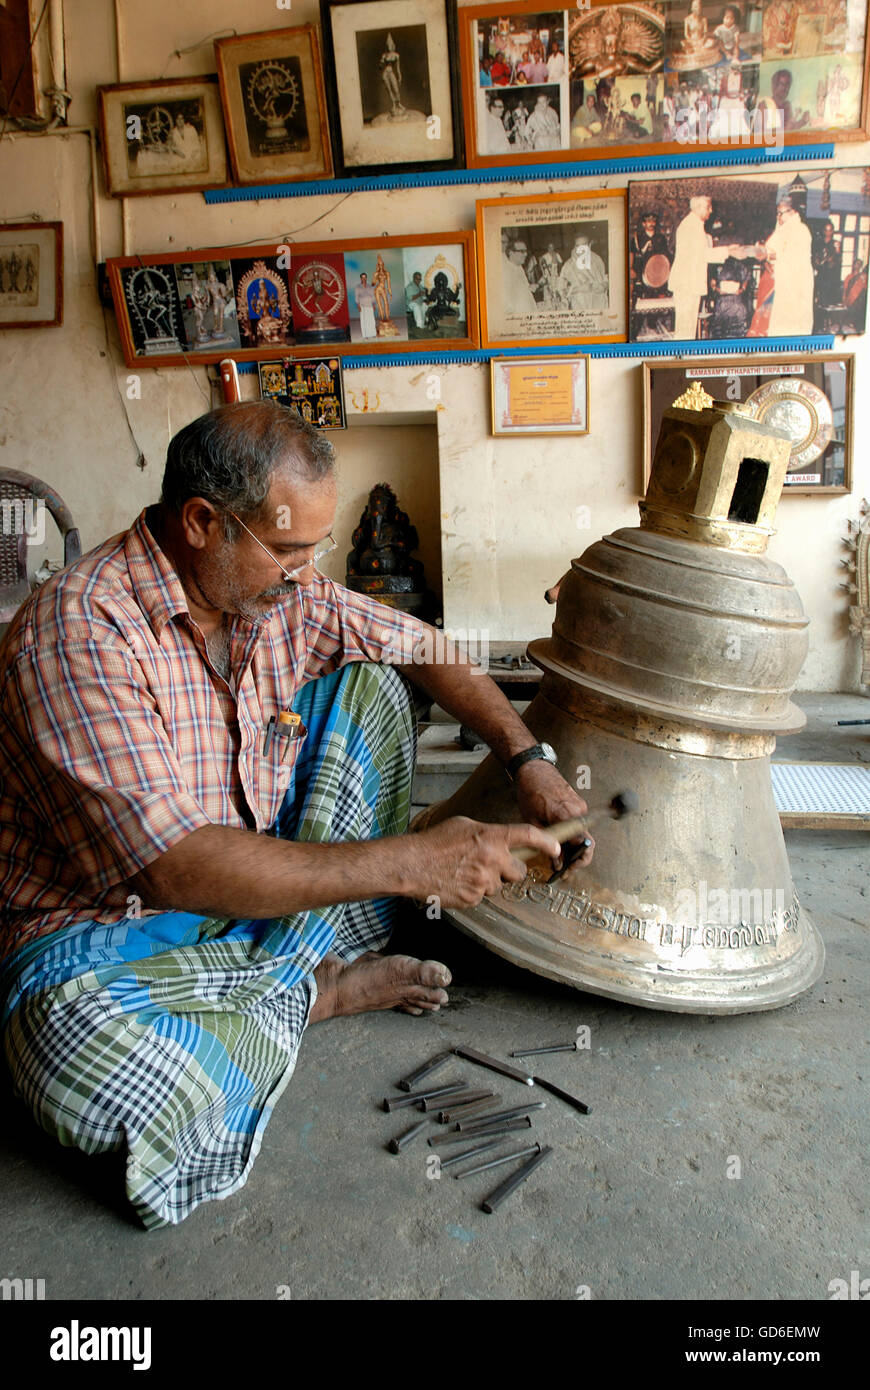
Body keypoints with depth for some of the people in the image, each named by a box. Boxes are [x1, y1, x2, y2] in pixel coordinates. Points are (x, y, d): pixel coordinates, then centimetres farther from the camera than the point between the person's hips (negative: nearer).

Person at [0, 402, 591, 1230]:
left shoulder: (282, 590, -6)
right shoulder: (77, 635, -28)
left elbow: (423, 652, 6)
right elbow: (173, 869, -35)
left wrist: (529, 760, -8)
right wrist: (407, 863, -34)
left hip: (258, 879, 7)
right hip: (113, 923, -6)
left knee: (369, 686, -1)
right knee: (83, 1052, -40)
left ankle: (287, 970, -10)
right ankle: (316, 989, -8)